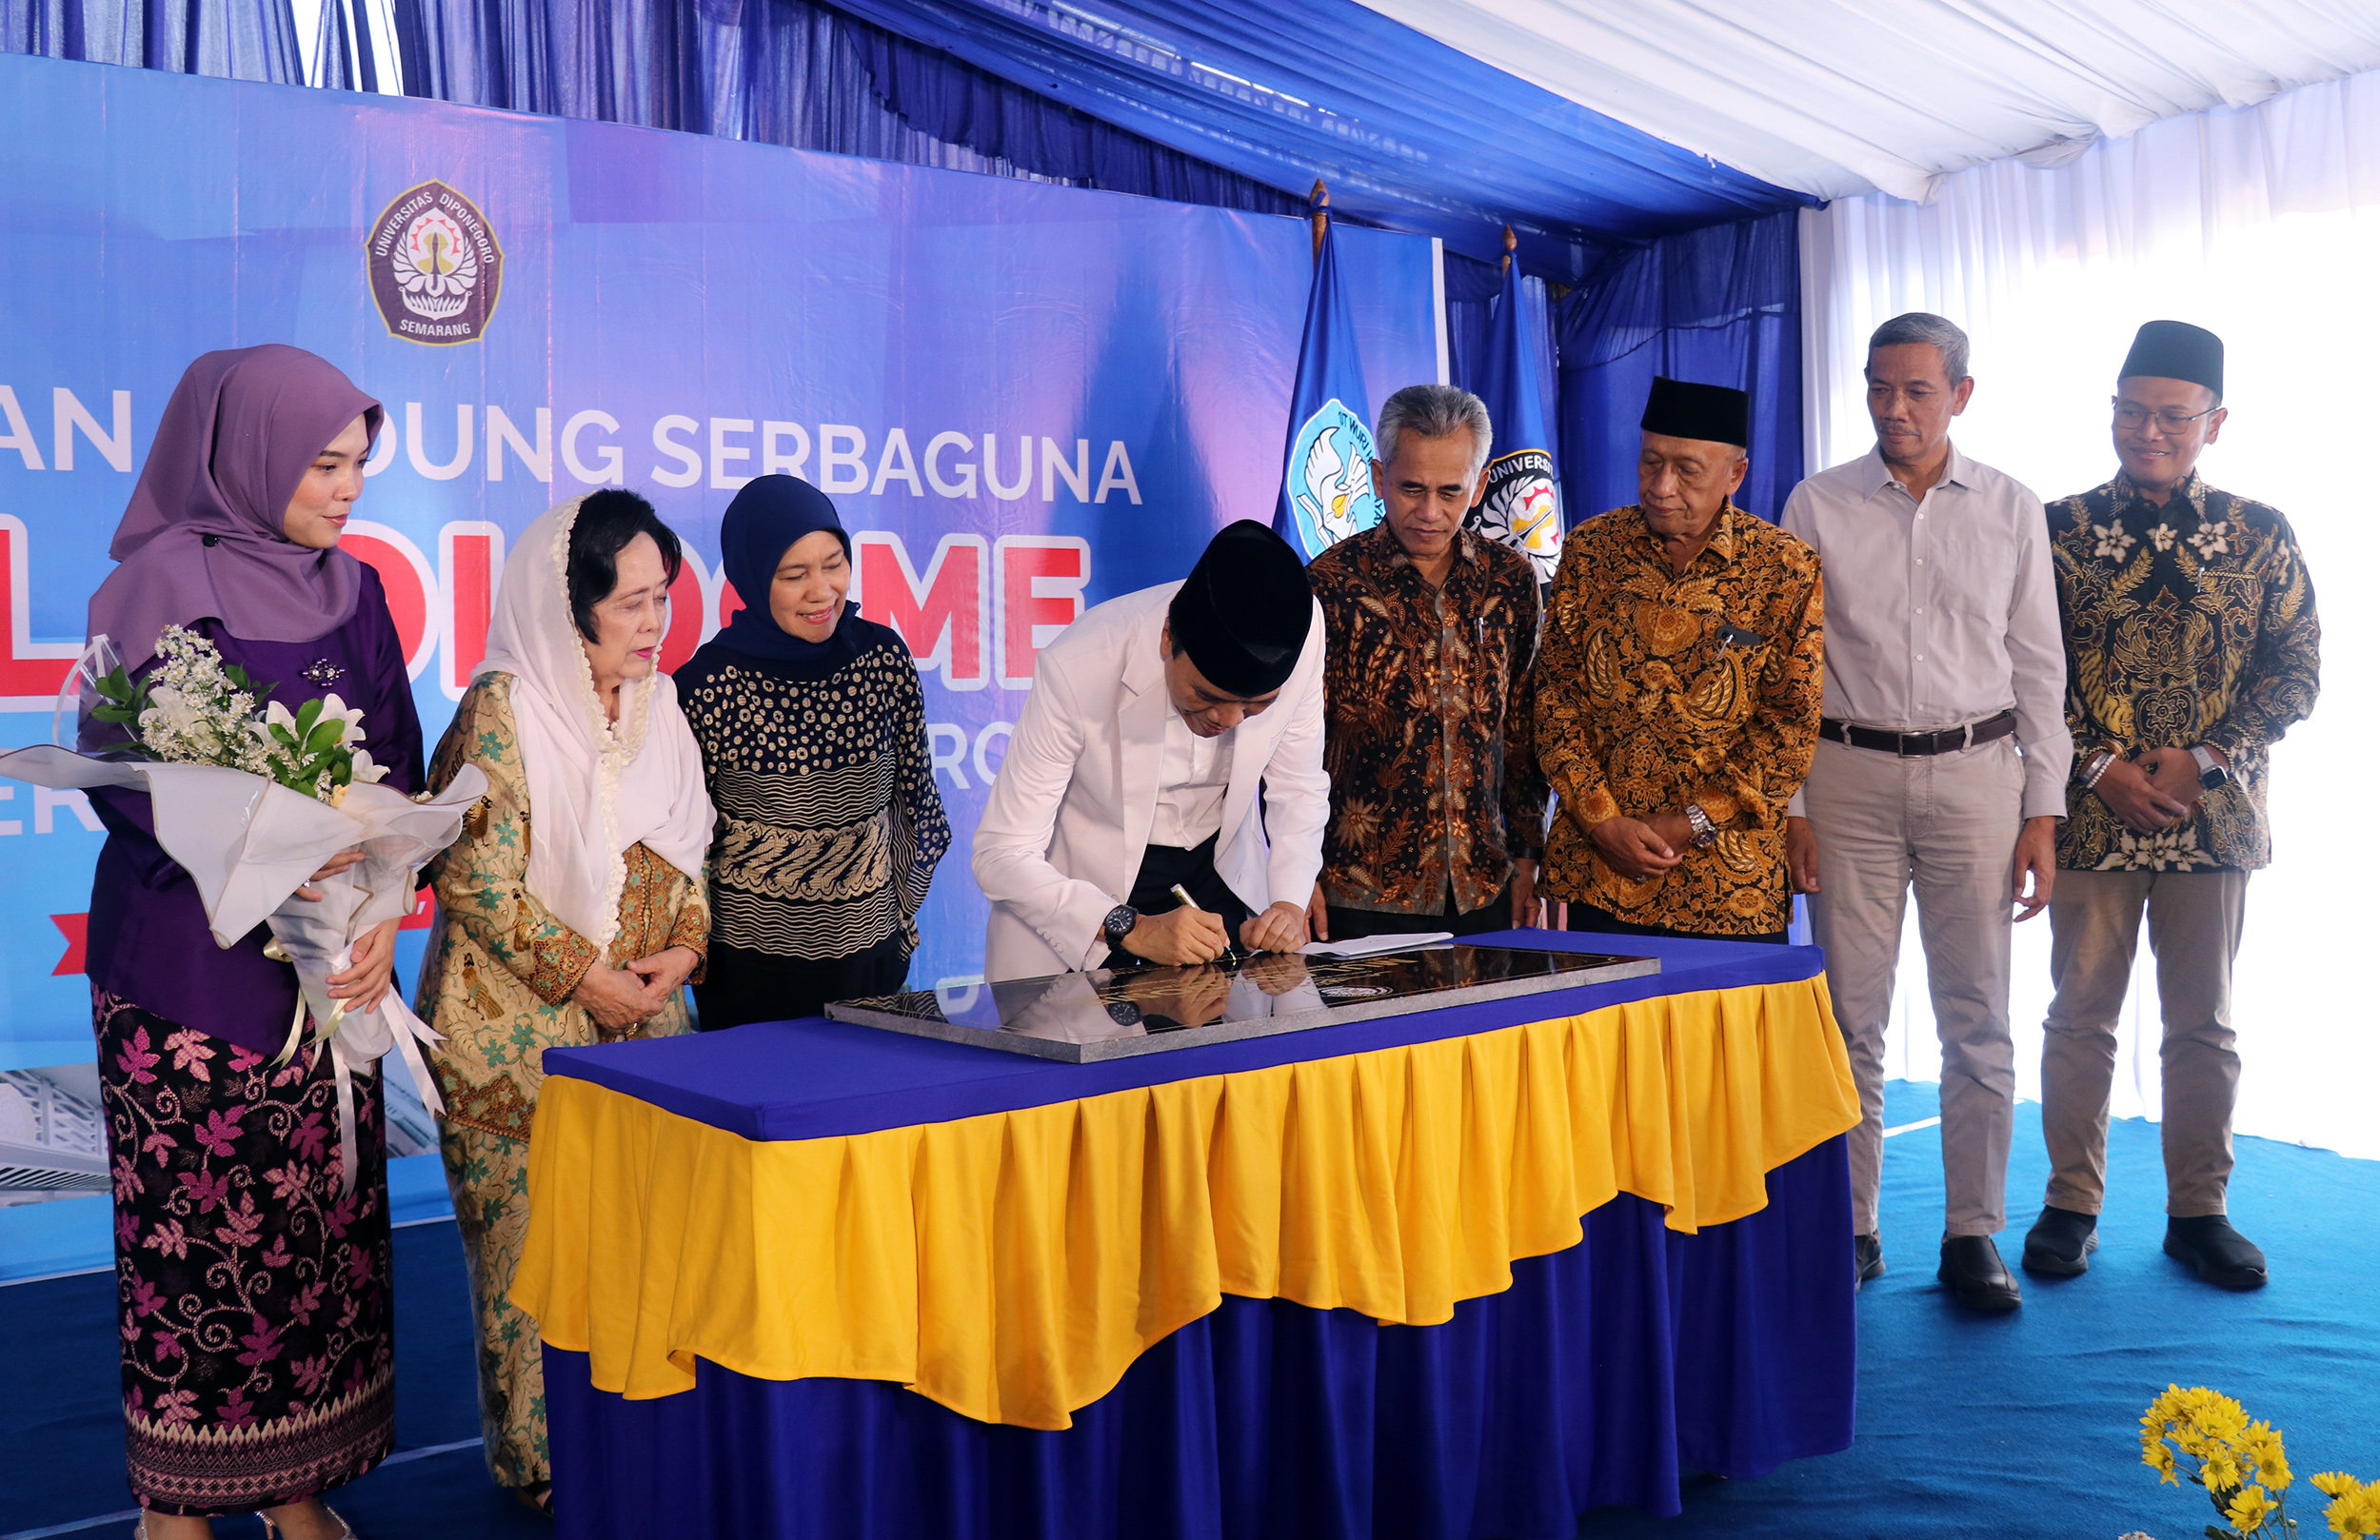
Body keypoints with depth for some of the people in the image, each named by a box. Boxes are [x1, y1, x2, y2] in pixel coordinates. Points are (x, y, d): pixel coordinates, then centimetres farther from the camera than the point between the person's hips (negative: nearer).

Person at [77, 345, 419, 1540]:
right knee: (193, 1231, 1)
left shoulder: (352, 590, 9)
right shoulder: (164, 584, -6)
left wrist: (381, 913, -6)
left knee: (322, 1219, 7)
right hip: (187, 962, -5)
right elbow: (116, 773, -9)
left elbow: (397, 768, 8)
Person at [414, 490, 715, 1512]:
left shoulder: (657, 705, 8)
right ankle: (539, 1461, 17)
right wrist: (588, 977, -14)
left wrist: (683, 947, -1)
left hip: (643, 1022, 6)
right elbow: (479, 884, -15)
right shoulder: (503, 710, -13)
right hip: (520, 1035, -6)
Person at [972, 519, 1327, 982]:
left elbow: (1300, 788, -4)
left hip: (1220, 871, 2)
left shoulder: (1303, 629, -20)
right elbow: (1001, 856, -25)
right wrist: (1131, 930, -36)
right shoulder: (1078, 667, -29)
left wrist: (1289, 901, -20)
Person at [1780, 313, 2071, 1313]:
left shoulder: (2012, 510, 6)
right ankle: (1852, 1228, 15)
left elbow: (2039, 668, 8)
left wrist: (2043, 812, 2)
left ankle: (1973, 1236, 14)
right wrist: (1787, 803, -3)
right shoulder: (1817, 506, 3)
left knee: (1978, 1017, 3)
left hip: (1975, 772, 1)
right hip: (1848, 775, -1)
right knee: (1852, 1013, 3)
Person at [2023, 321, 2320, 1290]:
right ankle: (2071, 1203, 18)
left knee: (2203, 1023, 9)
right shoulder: (2059, 530, 1)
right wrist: (2098, 765, -11)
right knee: (2081, 1013, 6)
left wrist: (2206, 760, -10)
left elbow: (2296, 669, 2)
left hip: (2215, 817, 1)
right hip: (2089, 814, -1)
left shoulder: (2259, 536, 4)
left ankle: (2199, 1211, 21)